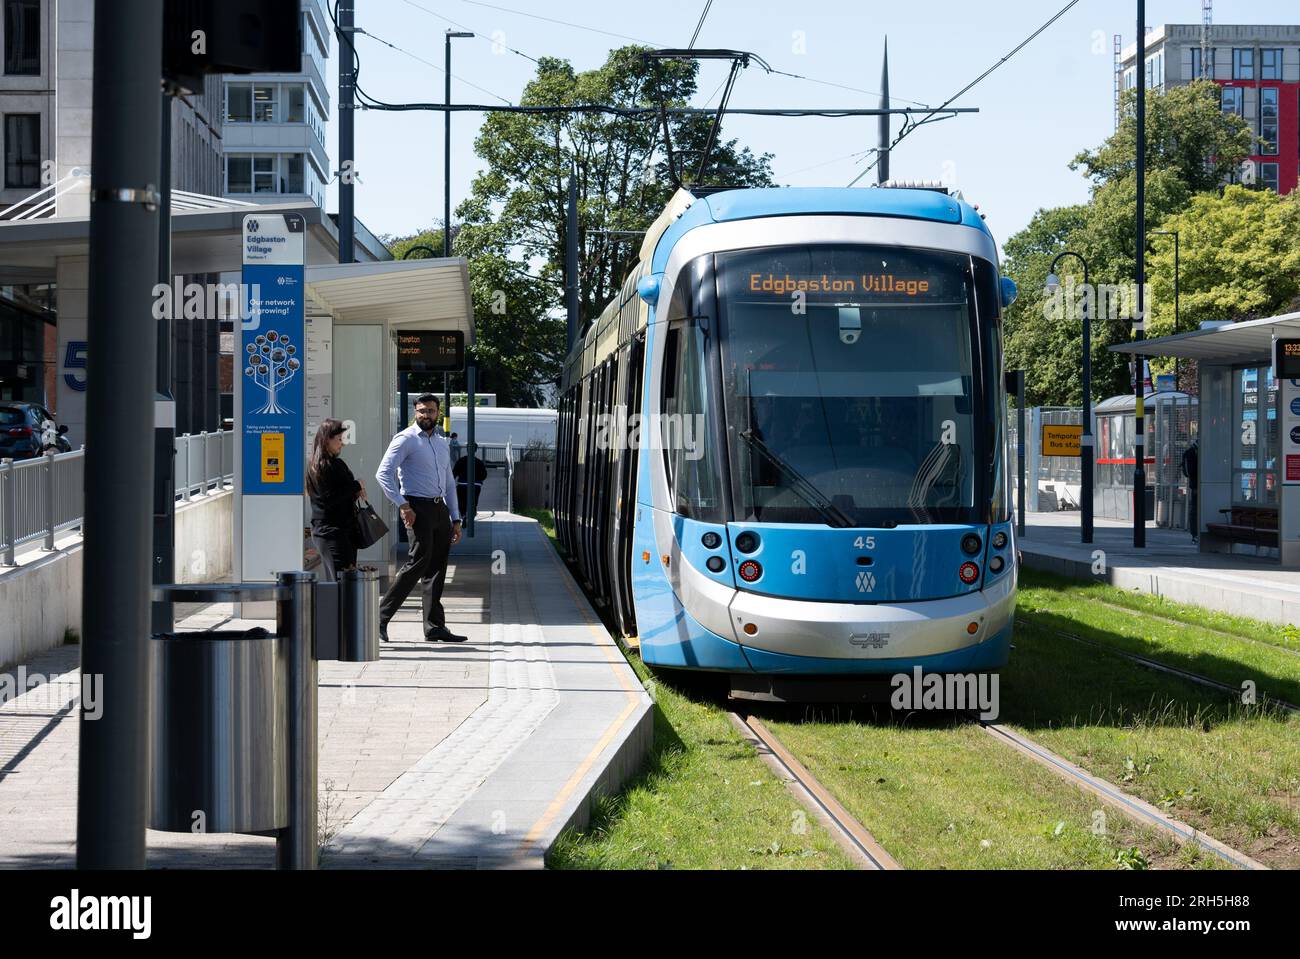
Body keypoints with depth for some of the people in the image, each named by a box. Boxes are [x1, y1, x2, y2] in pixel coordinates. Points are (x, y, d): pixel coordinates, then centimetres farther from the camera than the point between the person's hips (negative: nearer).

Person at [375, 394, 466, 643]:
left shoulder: (442, 444, 20)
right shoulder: (405, 440, -4)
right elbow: (384, 473, -13)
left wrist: (455, 519, 17)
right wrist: (403, 505, -19)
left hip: (440, 509, 7)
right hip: (417, 508, -7)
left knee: (437, 568, 6)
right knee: (419, 561, -16)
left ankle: (435, 627, 9)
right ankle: (382, 616, -9)